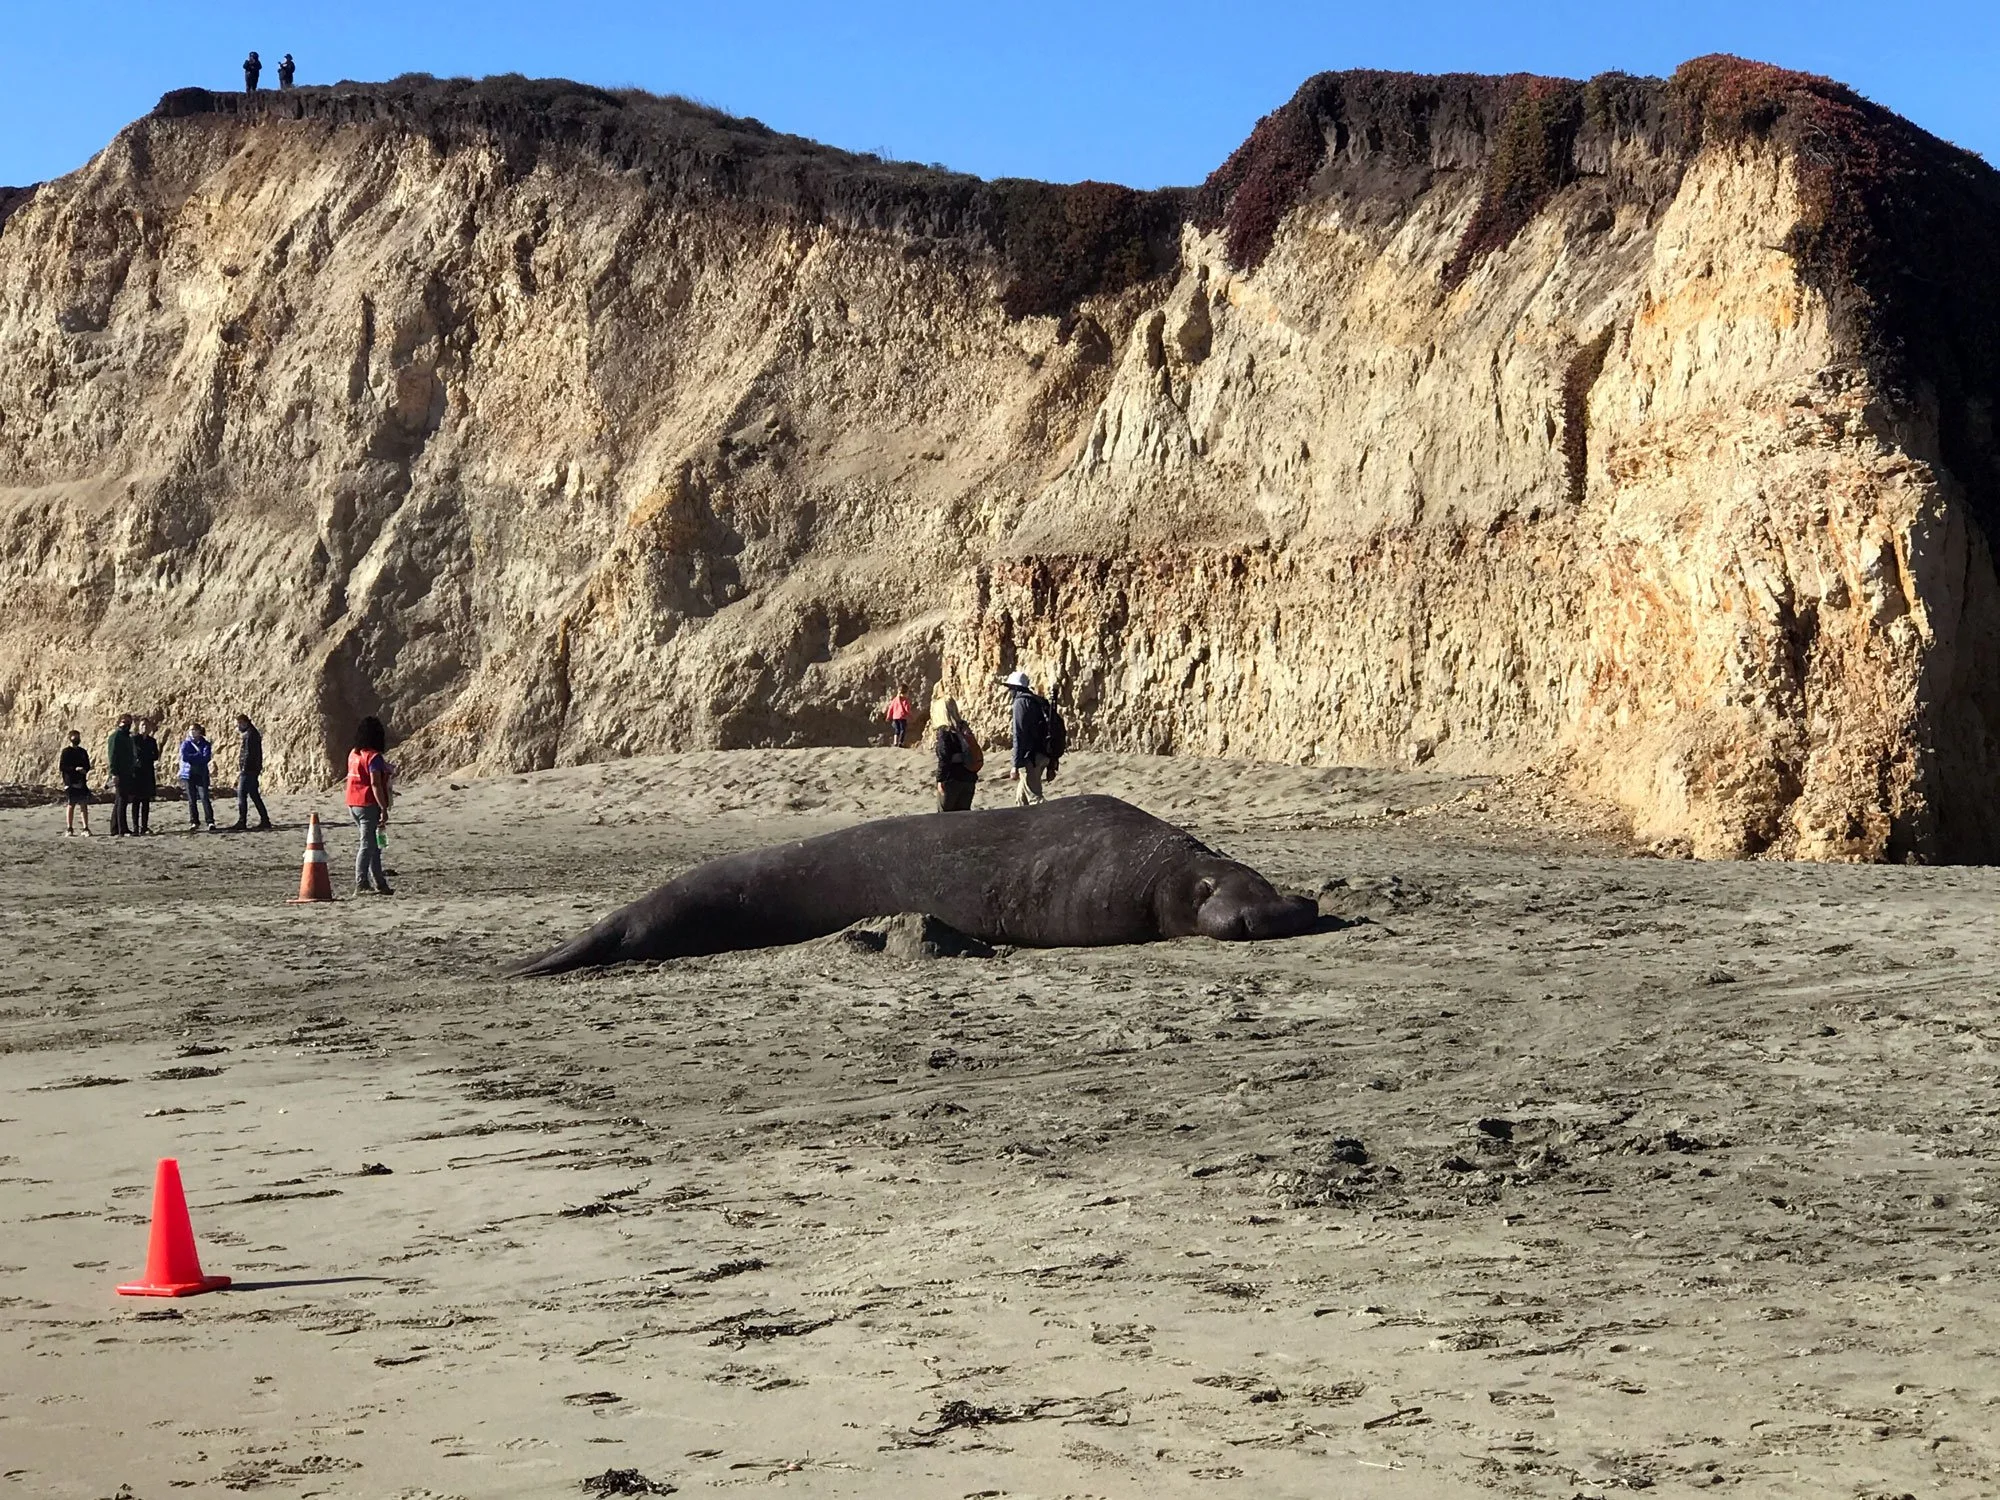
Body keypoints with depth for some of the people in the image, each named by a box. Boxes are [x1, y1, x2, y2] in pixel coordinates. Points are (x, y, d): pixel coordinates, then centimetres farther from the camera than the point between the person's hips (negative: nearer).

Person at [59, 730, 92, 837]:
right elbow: (61, 767, -7)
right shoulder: (66, 752, 0)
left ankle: (86, 828, 2)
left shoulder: (83, 752, 14)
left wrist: (85, 770, -4)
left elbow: (88, 766, 19)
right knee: (71, 805, 1)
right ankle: (69, 829, 9)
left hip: (82, 783, 4)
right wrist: (75, 769, -16)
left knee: (84, 805, 0)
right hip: (70, 783, -4)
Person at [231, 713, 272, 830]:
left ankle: (242, 822, -6)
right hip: (252, 770, 10)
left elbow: (248, 754, -20)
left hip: (248, 771, -10)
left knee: (241, 795, -7)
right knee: (254, 795, 12)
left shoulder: (250, 735, -13)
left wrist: (242, 770, -20)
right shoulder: (250, 733, 19)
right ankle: (264, 820, 13)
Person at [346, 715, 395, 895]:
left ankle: (380, 884, 20)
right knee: (368, 845, -6)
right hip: (368, 804, -9)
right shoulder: (374, 757, -15)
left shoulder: (353, 754, 11)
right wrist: (384, 809, -19)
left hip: (353, 804, 9)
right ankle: (361, 885, -9)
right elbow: (375, 784, -20)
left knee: (374, 845, 15)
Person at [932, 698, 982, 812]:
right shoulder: (965, 729, 8)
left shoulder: (944, 731, -12)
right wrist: (974, 778, 18)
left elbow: (943, 758, -18)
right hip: (969, 779, 6)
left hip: (951, 780, -6)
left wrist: (940, 780, -15)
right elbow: (976, 753, 11)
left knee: (944, 814, 5)